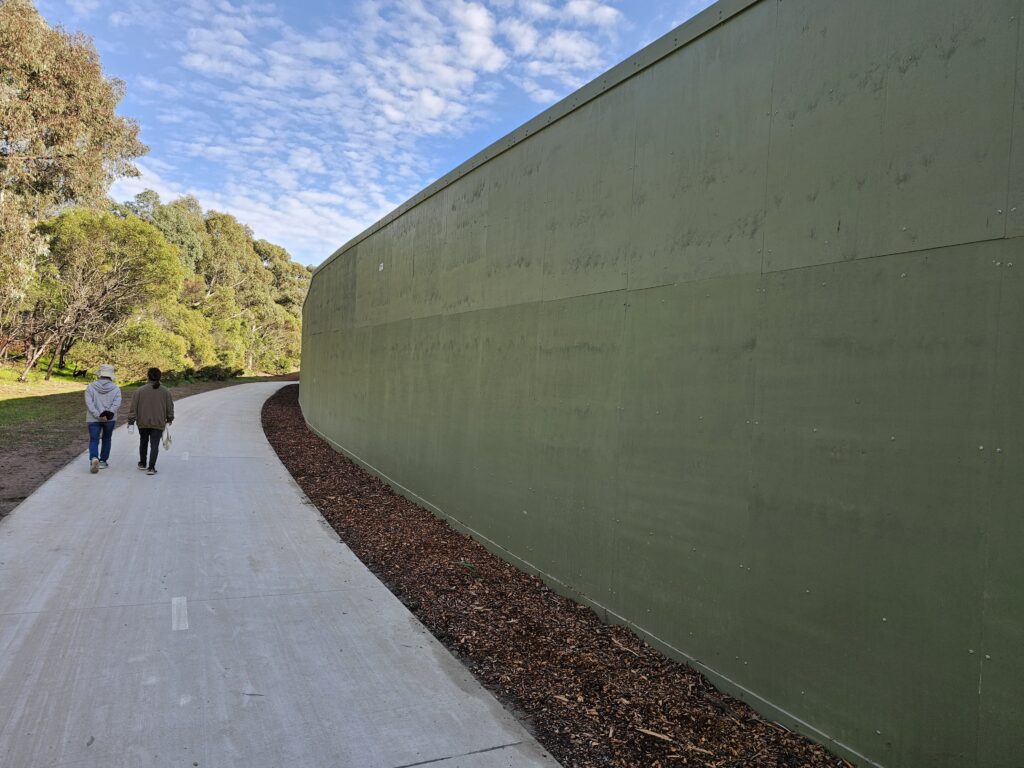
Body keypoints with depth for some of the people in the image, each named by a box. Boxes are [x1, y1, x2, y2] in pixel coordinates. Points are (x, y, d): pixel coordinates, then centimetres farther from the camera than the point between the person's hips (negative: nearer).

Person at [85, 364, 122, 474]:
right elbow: (117, 403, -14)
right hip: (110, 419, 1)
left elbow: (89, 402, -11)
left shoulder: (91, 386, -1)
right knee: (106, 439, 17)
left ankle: (93, 458, -21)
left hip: (93, 419, -1)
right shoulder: (116, 388, -1)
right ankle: (102, 461, 21)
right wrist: (108, 414, -17)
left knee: (94, 441, 3)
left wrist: (98, 415, -14)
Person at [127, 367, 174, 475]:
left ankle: (142, 463, 33)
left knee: (143, 442, 20)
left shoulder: (140, 390, -7)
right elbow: (170, 407, 6)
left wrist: (131, 421, 2)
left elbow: (133, 407, -6)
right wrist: (169, 419, 22)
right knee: (154, 445, 0)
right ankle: (151, 467, -8)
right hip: (158, 423, -1)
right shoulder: (165, 391, -2)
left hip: (143, 423, 1)